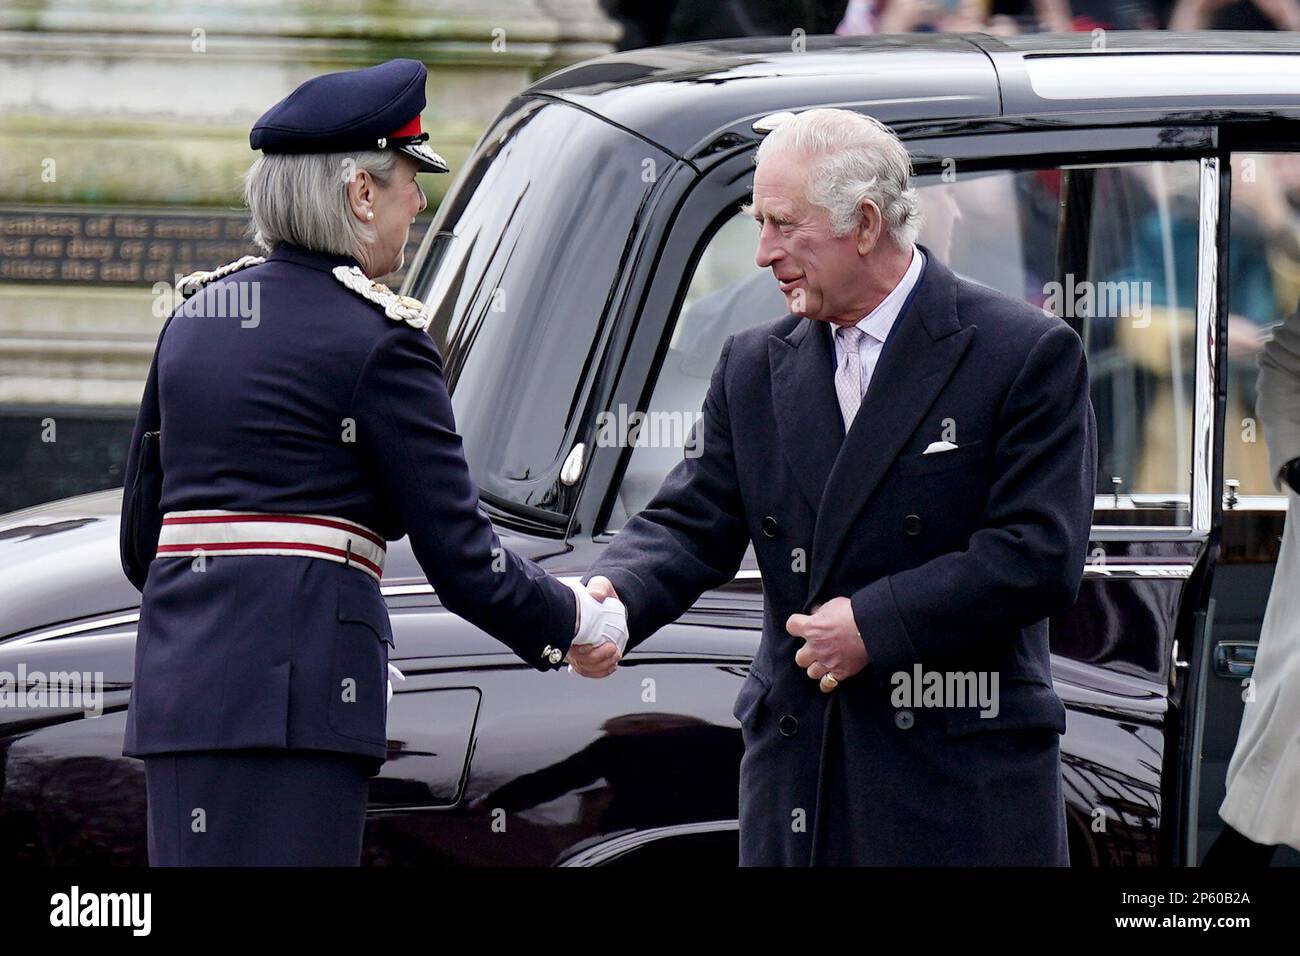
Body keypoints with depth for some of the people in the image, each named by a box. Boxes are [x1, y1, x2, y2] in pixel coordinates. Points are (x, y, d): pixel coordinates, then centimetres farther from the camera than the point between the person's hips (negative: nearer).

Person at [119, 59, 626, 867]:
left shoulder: (195, 315, 15)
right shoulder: (379, 338, -7)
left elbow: (141, 539, 20)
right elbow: (462, 559, -7)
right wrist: (576, 623, 9)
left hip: (177, 678, 8)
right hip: (297, 687, -8)